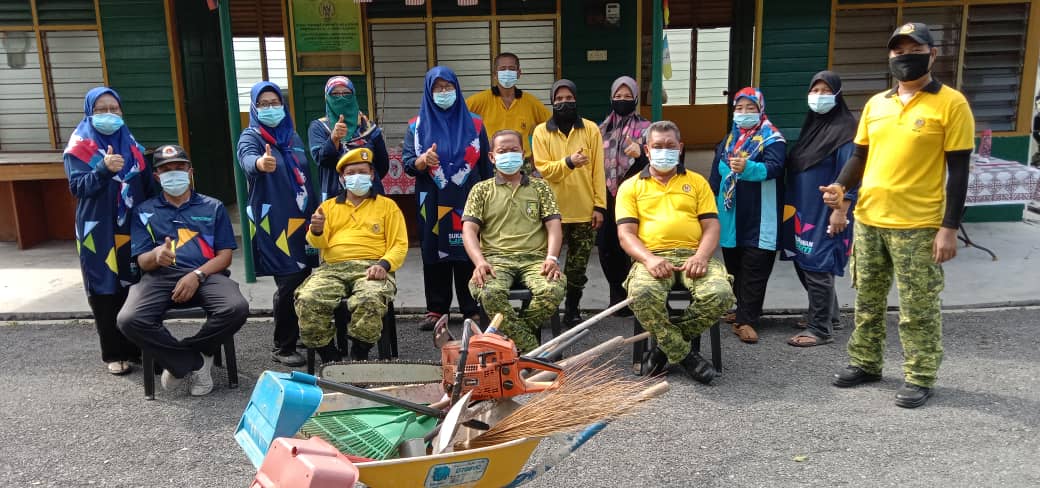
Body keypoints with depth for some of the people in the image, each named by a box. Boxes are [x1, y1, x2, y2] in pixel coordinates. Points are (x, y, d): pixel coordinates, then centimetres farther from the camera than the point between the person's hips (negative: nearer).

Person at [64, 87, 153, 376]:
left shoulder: (129, 141, 12)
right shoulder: (79, 145, -2)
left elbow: (147, 184, 14)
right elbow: (77, 187, -12)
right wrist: (104, 169, -28)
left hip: (132, 227, 4)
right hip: (99, 232, -4)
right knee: (105, 293, 0)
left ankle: (139, 347, 17)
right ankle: (114, 354, 11)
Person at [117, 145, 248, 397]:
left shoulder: (213, 207, 18)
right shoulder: (144, 212, 19)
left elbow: (225, 255, 8)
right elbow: (142, 261, 8)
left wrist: (197, 275, -12)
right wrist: (157, 256, -18)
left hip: (206, 275, 0)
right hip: (160, 276, 1)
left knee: (237, 309, -32)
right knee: (129, 320, -30)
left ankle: (177, 360, -9)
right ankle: (195, 363, -13)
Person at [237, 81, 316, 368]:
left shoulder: (293, 136, 14)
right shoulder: (251, 137, -4)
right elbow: (247, 159, -28)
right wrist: (260, 163, -52)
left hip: (304, 219, 6)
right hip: (274, 222, -6)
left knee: (306, 279, 9)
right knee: (289, 283, -10)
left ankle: (305, 334, 26)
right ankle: (282, 348, 3)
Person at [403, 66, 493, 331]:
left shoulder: (474, 123, 8)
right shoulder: (418, 125, 8)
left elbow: (486, 166, 10)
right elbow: (407, 163, 1)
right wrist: (423, 160, -21)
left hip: (467, 202, -1)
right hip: (432, 204, 1)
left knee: (468, 254, -2)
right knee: (434, 254, 3)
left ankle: (472, 309, 7)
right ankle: (435, 309, 12)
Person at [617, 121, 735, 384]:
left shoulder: (697, 182, 20)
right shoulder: (631, 187, 15)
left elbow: (711, 226, 10)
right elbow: (626, 233, 3)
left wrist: (701, 256, -12)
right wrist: (648, 259, -17)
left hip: (693, 255, 2)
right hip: (652, 257, -1)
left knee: (720, 293, -30)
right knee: (642, 294, -36)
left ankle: (668, 345, -6)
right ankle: (684, 355, -12)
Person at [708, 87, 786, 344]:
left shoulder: (772, 139, -4)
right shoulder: (727, 142, 13)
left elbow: (774, 167, -22)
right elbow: (715, 180, 16)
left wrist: (748, 167, -40)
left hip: (758, 222, -5)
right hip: (730, 219, 6)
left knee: (754, 271, -3)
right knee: (734, 268, 12)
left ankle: (746, 321, 1)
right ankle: (743, 312, 25)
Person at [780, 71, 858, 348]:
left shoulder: (845, 128, -9)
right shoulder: (811, 125, 15)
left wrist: (841, 211, -20)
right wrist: (791, 206, 18)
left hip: (826, 211, -8)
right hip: (803, 209, 8)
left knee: (817, 266, -7)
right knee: (802, 263, 14)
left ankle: (821, 329, 3)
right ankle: (830, 315, 29)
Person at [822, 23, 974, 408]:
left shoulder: (951, 104, -6)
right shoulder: (875, 104, 9)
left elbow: (958, 171, -7)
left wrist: (949, 227, -12)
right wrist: (841, 186, -6)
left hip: (918, 226, -5)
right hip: (868, 221, 6)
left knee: (918, 308, 3)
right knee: (868, 301, 15)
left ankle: (920, 378, 17)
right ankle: (865, 363, 29)